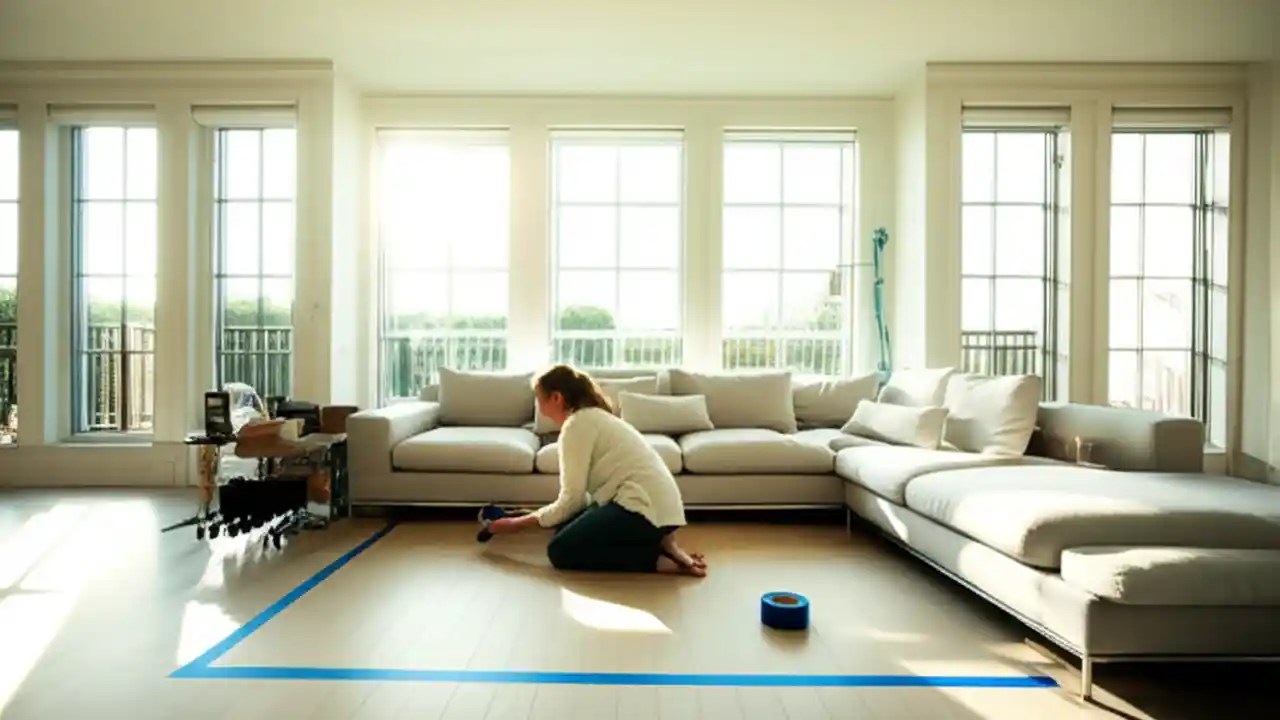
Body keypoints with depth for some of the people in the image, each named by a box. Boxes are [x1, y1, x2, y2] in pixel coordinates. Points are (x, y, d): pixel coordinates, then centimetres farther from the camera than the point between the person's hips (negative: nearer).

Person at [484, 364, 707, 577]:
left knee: (561, 550, -6)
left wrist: (519, 523, 2)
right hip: (652, 502, 10)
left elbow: (571, 499, -10)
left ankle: (660, 559, -10)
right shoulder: (593, 417, 20)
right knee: (567, 530, 15)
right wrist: (537, 515, 17)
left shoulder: (578, 423, -9)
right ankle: (658, 541, 8)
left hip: (644, 506, -10)